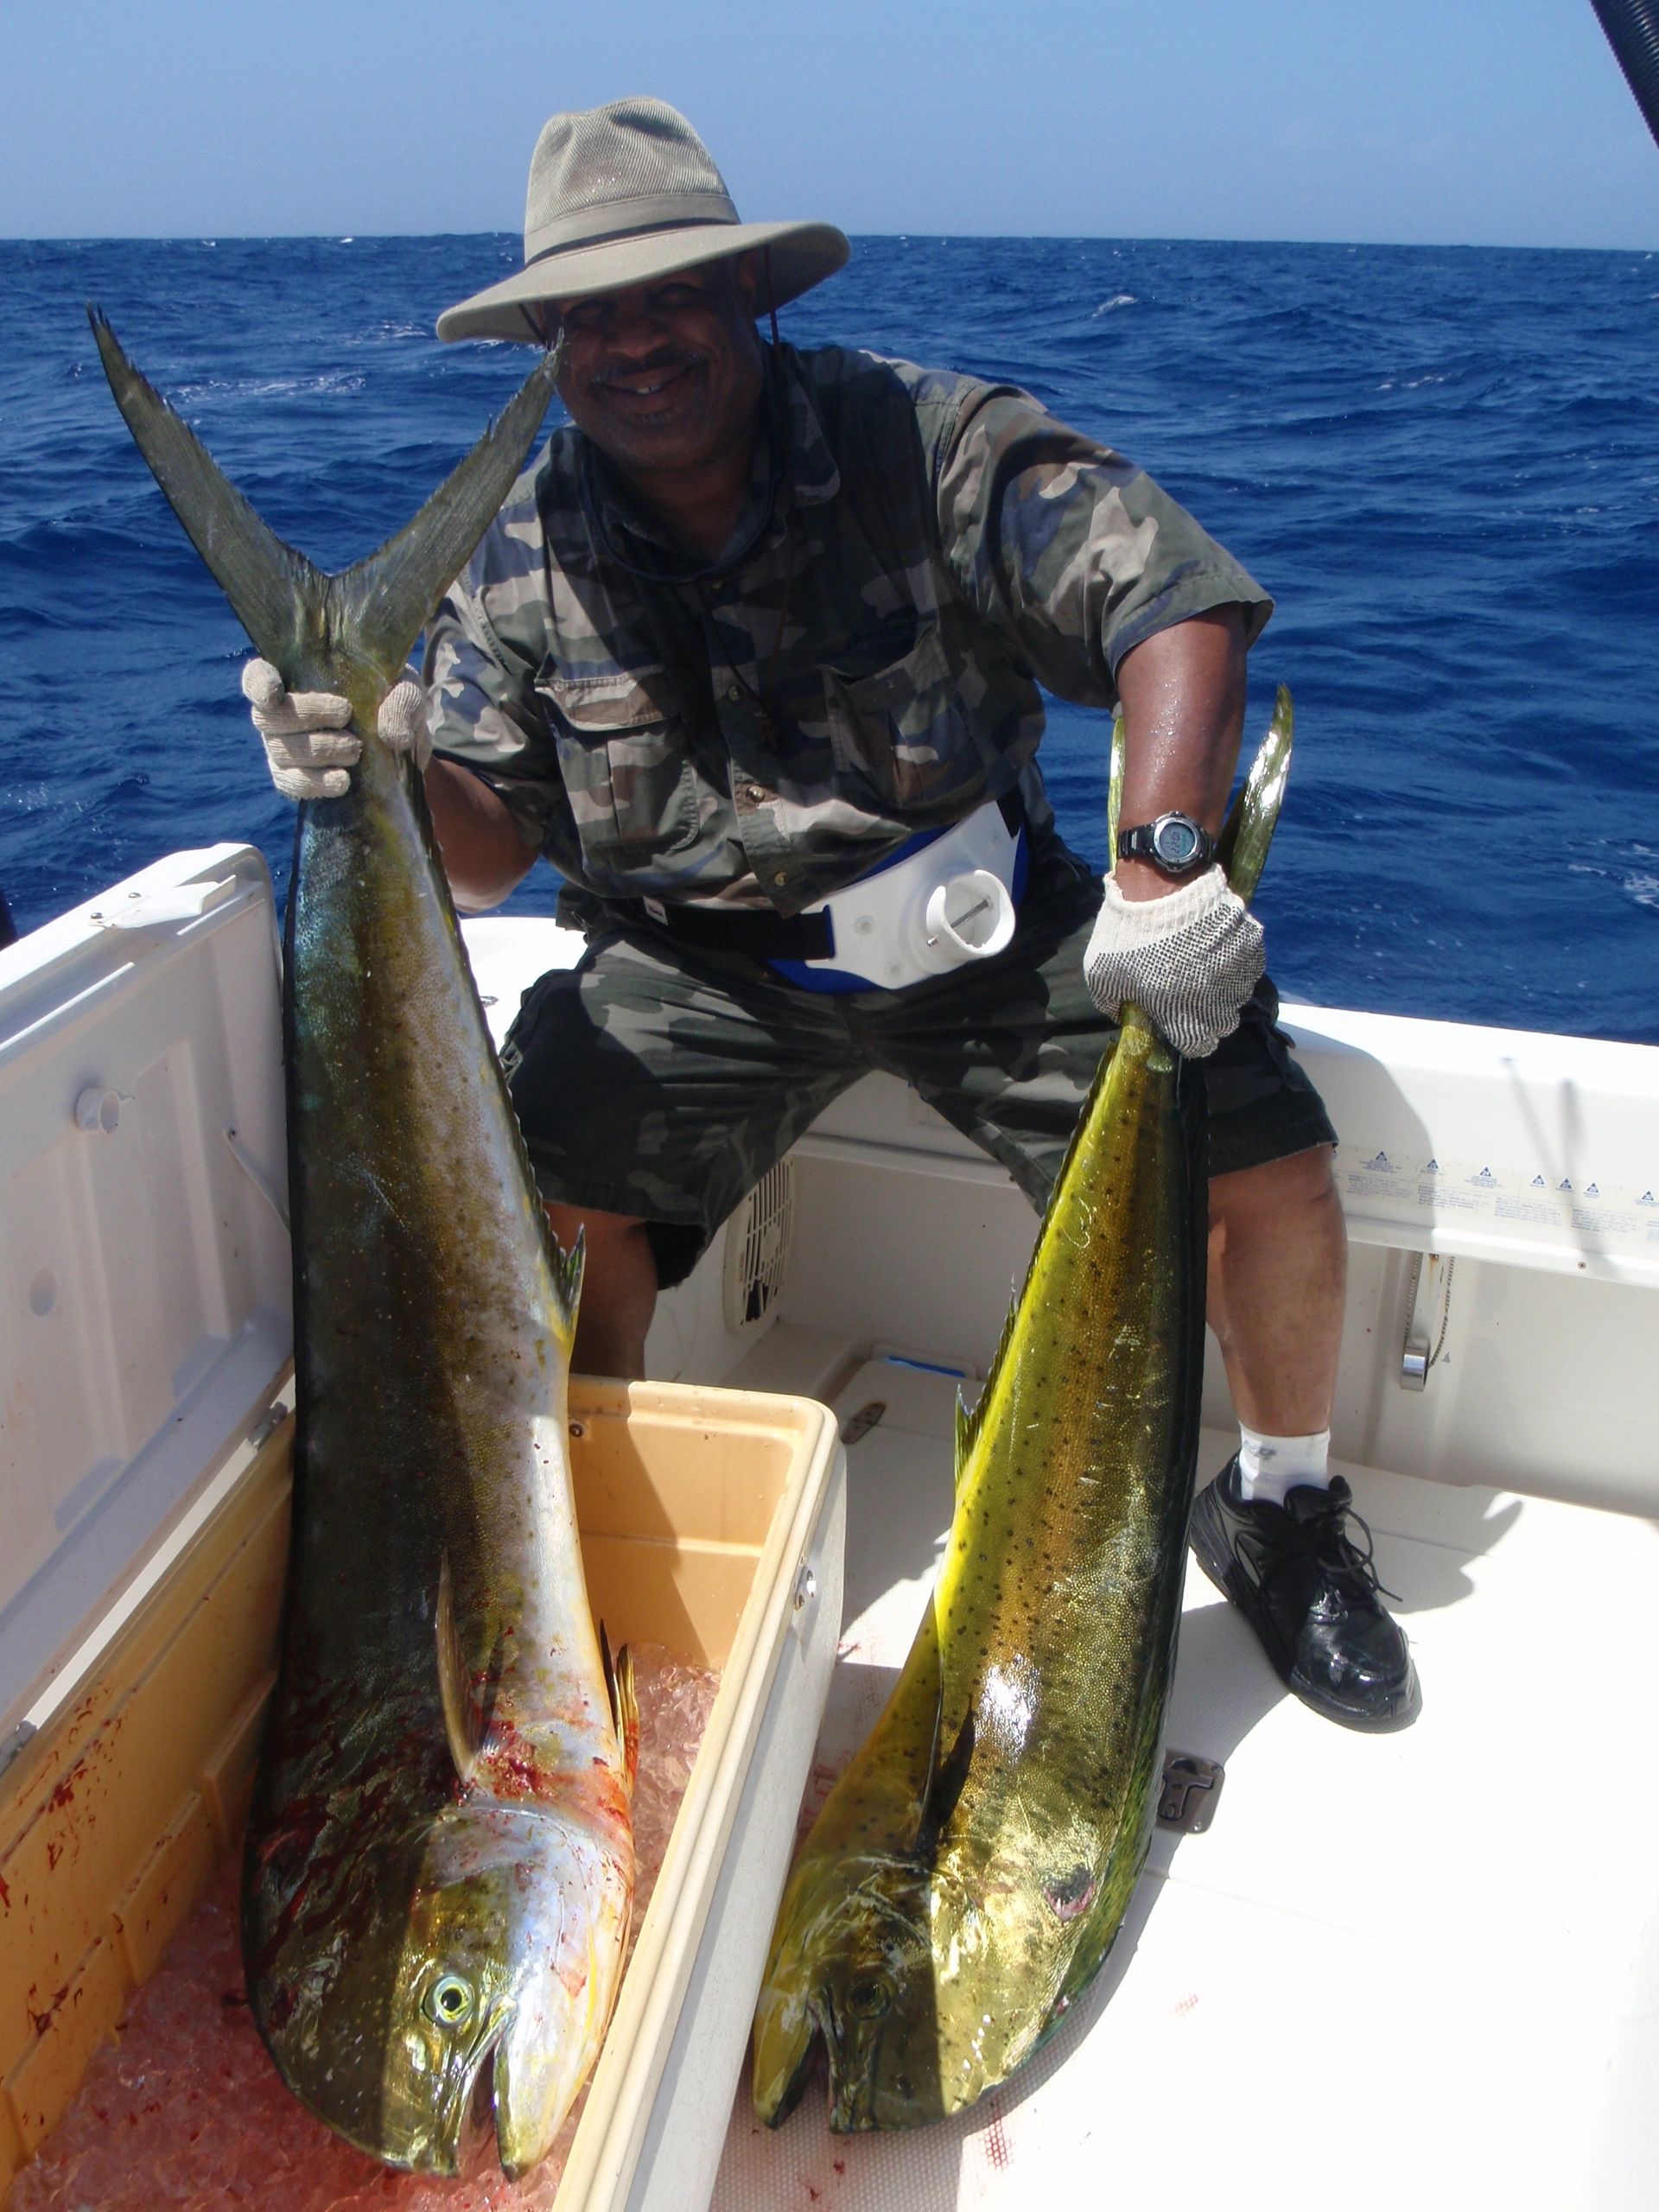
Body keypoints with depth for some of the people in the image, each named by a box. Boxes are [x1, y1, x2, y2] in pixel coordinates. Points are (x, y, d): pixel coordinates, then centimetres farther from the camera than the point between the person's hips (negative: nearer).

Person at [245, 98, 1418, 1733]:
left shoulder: (923, 442, -12)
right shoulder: (524, 553, -3)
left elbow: (1174, 601, -20)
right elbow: (489, 846, -1)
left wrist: (1163, 862, -34)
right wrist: (393, 771, -24)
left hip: (989, 923, -1)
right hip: (704, 956, 2)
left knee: (1263, 1158, -16)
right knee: (540, 1190, -22)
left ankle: (1282, 1506, 15)